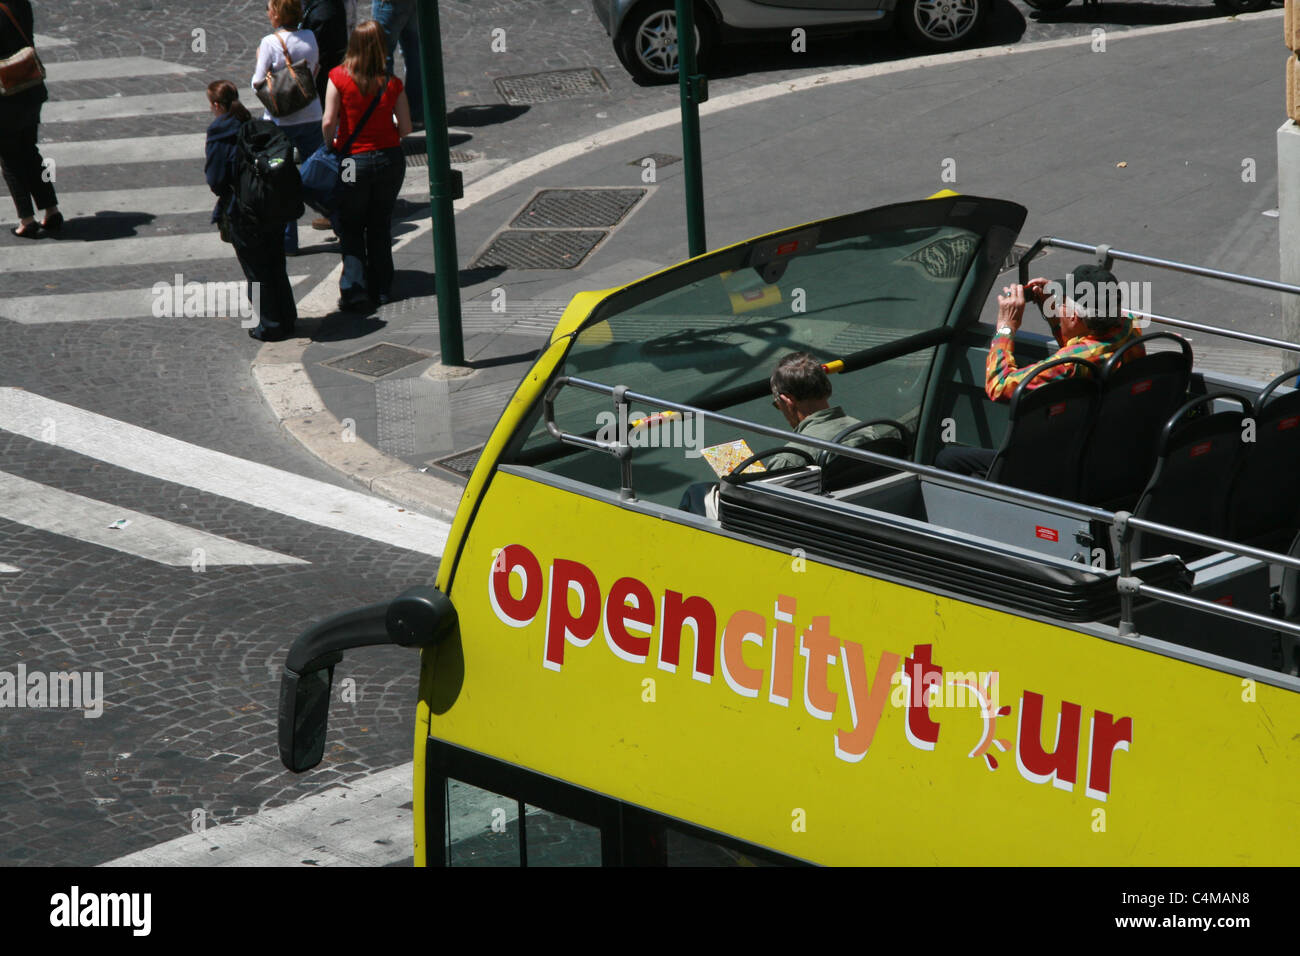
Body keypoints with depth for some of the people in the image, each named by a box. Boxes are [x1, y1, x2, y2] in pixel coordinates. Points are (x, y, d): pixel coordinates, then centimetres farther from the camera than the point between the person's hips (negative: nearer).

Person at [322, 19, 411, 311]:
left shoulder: (339, 78, -14)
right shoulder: (392, 83, -8)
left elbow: (328, 122, -17)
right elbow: (405, 128, -4)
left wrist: (332, 144, 2)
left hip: (352, 161, -2)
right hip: (389, 158, 2)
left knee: (350, 227, 11)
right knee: (381, 225, 18)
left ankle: (354, 289, 2)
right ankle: (381, 288, 24)